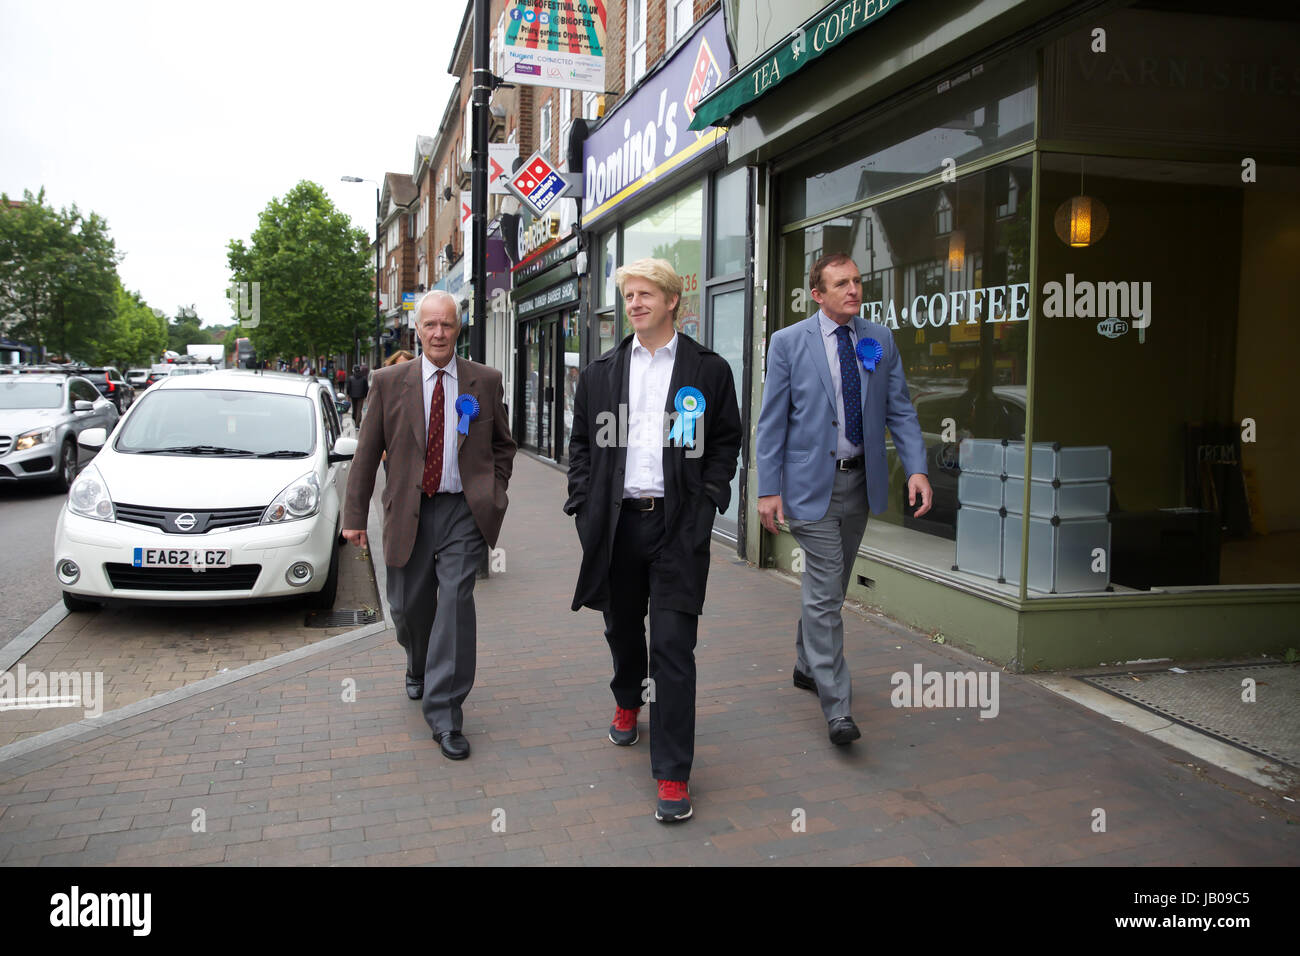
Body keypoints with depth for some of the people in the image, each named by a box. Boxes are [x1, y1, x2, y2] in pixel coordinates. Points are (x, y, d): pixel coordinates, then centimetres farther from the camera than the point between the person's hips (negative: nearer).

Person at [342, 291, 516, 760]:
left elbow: (503, 445, 15)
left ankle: (444, 713, -4)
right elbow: (367, 452, 4)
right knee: (408, 606, 12)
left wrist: (494, 493, 3)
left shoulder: (485, 382, 4)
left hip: (463, 512, -1)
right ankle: (419, 669, 45)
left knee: (456, 601, -12)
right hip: (409, 512, 2)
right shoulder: (389, 382, 3)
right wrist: (355, 515, 2)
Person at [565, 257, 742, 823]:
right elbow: (581, 443, 14)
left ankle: (673, 775, 2)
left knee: (673, 646, -5)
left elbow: (726, 442, 6)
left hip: (678, 525, -3)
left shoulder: (709, 370, 4)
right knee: (622, 627, 18)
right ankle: (628, 702, 49)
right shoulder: (600, 373, 11)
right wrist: (584, 503, 4)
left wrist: (707, 502, -6)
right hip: (616, 522, 3)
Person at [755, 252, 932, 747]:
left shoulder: (880, 340, 6)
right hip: (811, 483, -5)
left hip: (860, 481, 5)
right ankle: (837, 707, -1)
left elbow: (900, 410, 6)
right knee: (824, 592, -7)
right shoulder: (788, 343, -4)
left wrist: (917, 468, -8)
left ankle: (807, 666, 38)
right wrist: (769, 489, -9)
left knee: (832, 586, 17)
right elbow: (772, 422, -4)